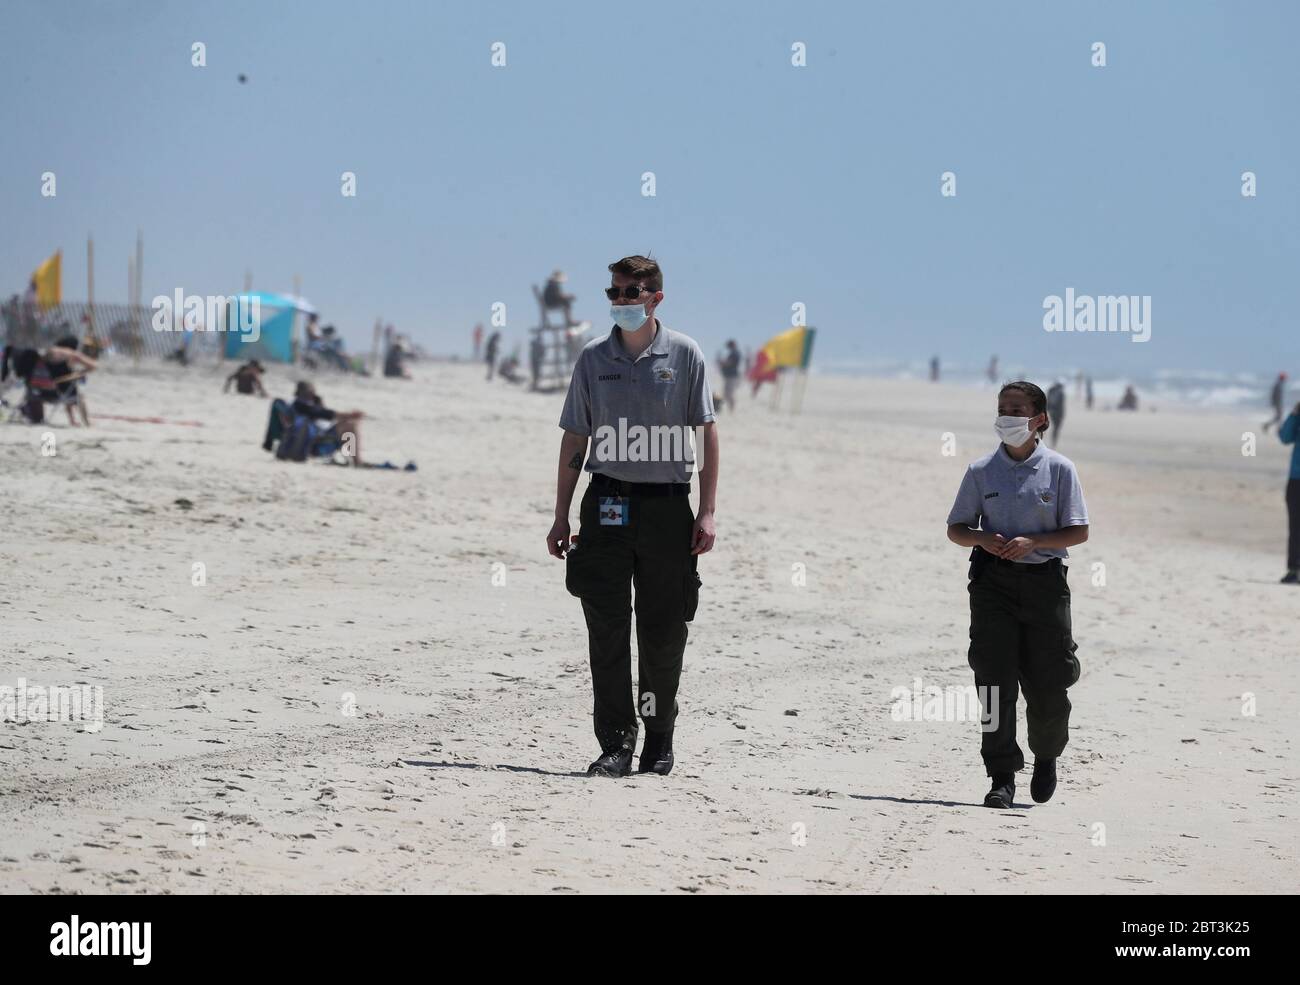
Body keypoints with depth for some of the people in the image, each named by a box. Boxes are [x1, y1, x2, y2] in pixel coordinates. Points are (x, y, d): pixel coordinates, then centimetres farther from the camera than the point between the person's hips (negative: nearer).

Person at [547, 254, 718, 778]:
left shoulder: (684, 354, 1)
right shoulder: (594, 357, 7)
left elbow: (707, 433, 2)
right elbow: (575, 438, 11)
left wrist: (707, 512, -5)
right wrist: (561, 515, 8)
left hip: (668, 504, -1)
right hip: (607, 506, 1)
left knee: (664, 629, 4)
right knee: (607, 628, -5)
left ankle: (659, 738, 18)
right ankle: (616, 743, -3)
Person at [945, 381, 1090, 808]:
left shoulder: (1059, 469, 1)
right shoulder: (982, 471, 6)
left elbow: (1078, 532, -1)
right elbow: (956, 529, 10)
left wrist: (1033, 541, -16)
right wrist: (983, 539, -12)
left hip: (1044, 581, -1)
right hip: (993, 581, 1)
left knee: (1048, 683, 3)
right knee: (995, 679, -8)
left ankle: (1046, 756, 32)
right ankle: (1002, 778, -6)